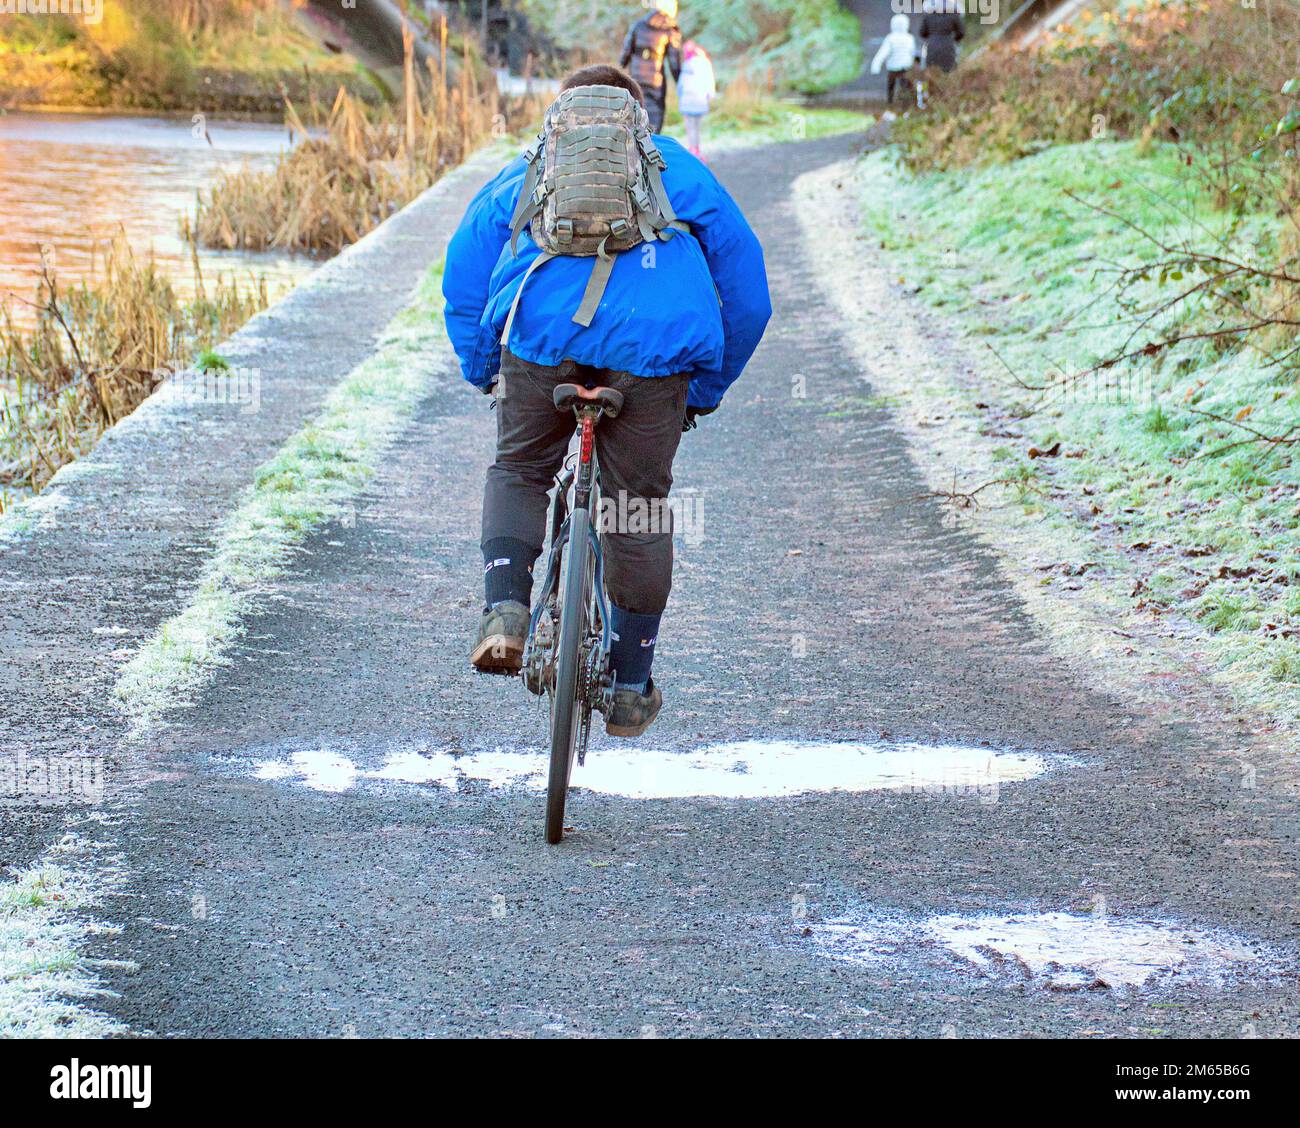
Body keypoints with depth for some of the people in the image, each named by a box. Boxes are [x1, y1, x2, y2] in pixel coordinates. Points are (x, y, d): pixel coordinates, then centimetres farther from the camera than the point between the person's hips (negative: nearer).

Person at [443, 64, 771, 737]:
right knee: (640, 509, 14)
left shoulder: (524, 173, 31)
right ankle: (630, 687, 22)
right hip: (655, 346, 0)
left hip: (541, 332, 0)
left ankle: (504, 612, 3)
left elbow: (463, 274, 25)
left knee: (518, 473, 25)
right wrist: (705, 392, 35)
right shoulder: (680, 171, 29)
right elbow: (747, 294, 28)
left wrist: (484, 373, 33)